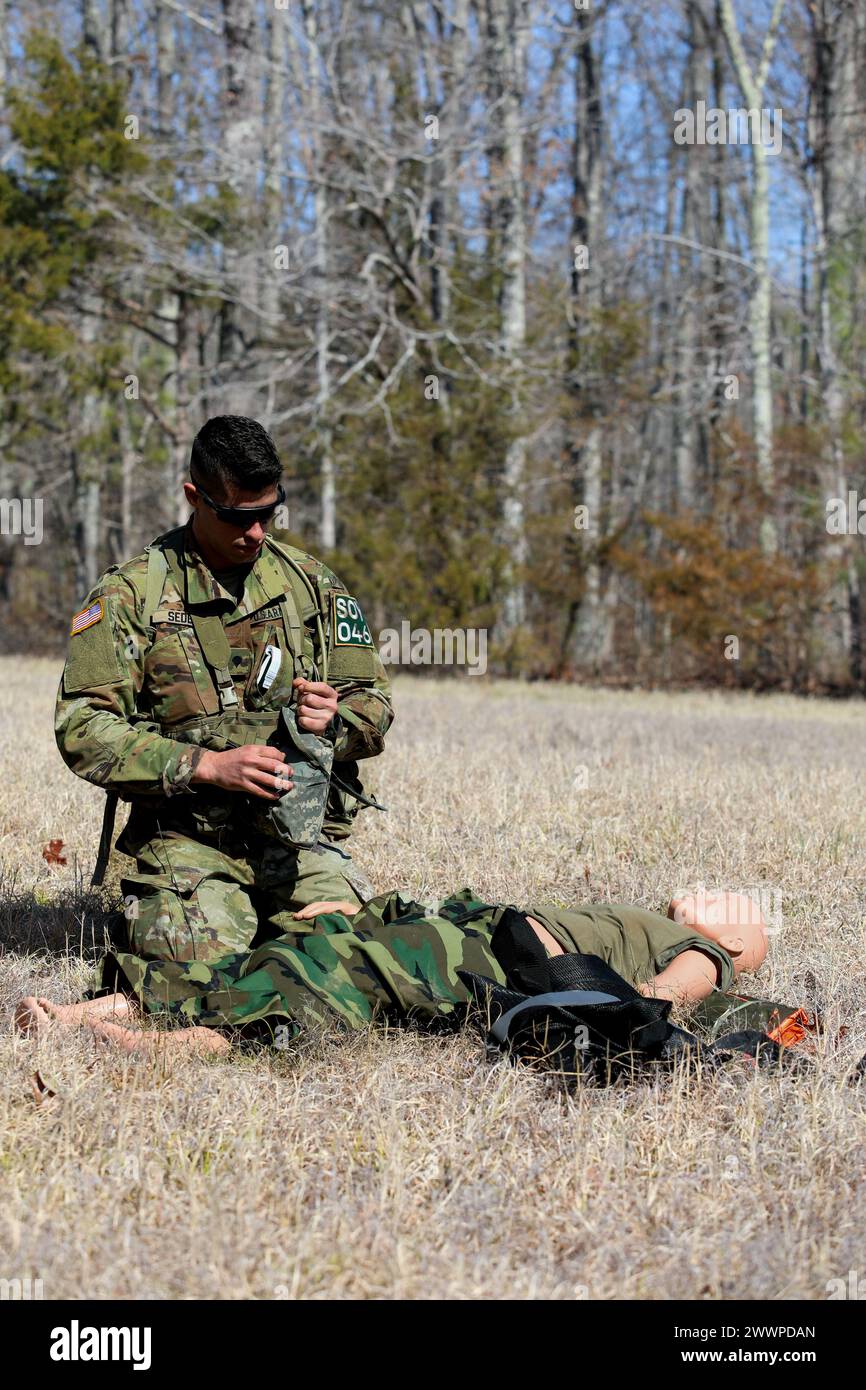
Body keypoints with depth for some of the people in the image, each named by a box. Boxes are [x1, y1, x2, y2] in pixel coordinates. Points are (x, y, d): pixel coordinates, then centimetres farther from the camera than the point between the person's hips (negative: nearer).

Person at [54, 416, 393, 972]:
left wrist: (335, 720, -9)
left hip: (303, 841, 3)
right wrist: (208, 765, -16)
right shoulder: (132, 594, 0)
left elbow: (375, 702, 16)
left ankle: (264, 923, 15)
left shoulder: (311, 583, 12)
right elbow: (82, 729, -7)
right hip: (186, 838, -3)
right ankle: (145, 916, 11)